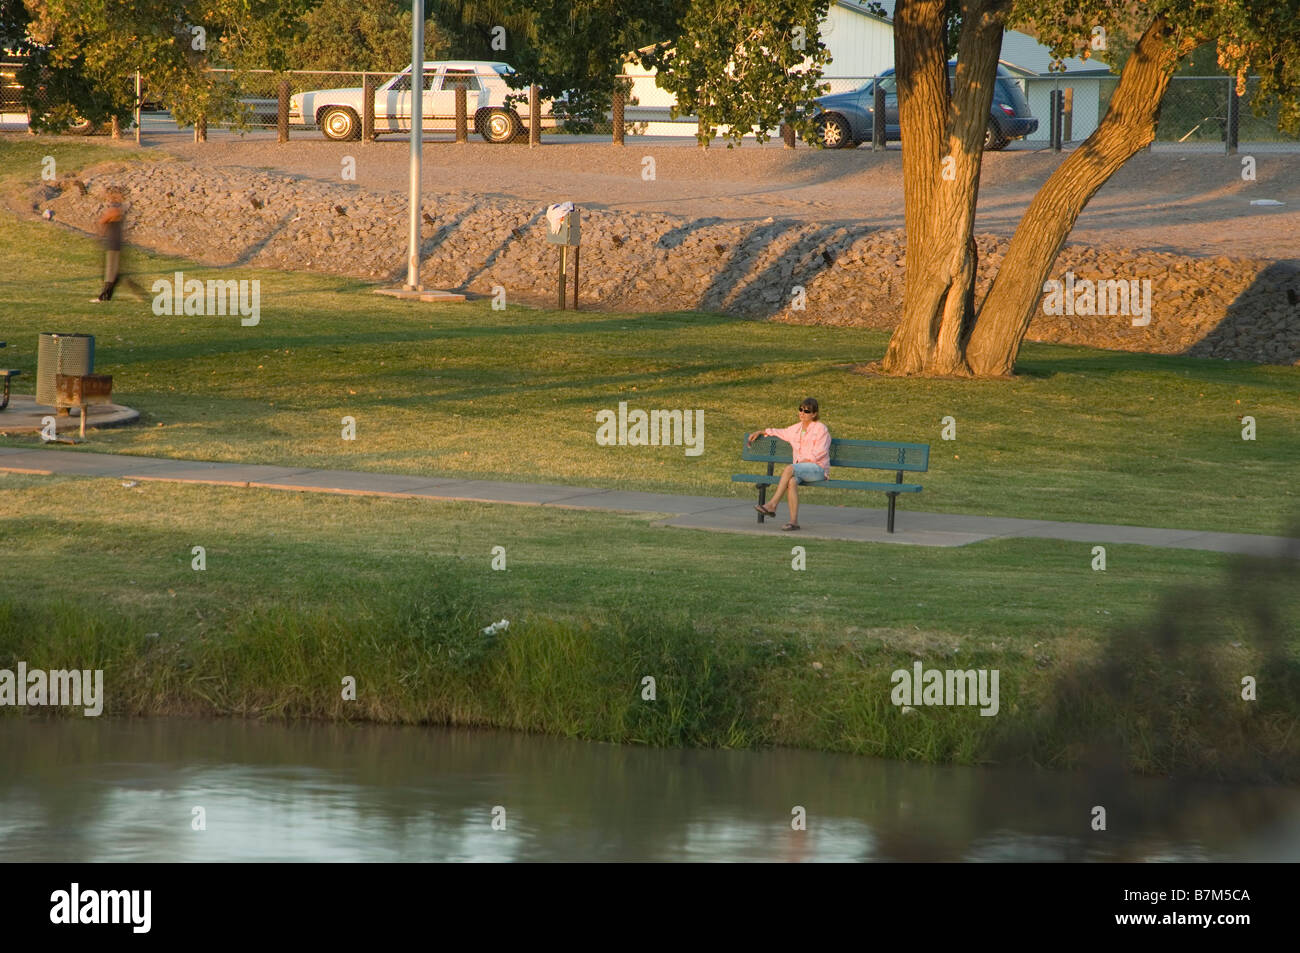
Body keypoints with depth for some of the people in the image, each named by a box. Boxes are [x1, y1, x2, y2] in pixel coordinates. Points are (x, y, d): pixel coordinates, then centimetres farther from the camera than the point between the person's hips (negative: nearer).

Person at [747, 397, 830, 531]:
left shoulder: (820, 429, 1)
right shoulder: (796, 429, 20)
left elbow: (820, 453, -9)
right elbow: (781, 433, 39)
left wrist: (802, 461, -15)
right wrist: (760, 432, 34)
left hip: (818, 469, -5)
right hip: (800, 469, 5)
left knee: (789, 469, -33)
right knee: (791, 481, -32)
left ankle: (772, 505, -34)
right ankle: (794, 521, -38)